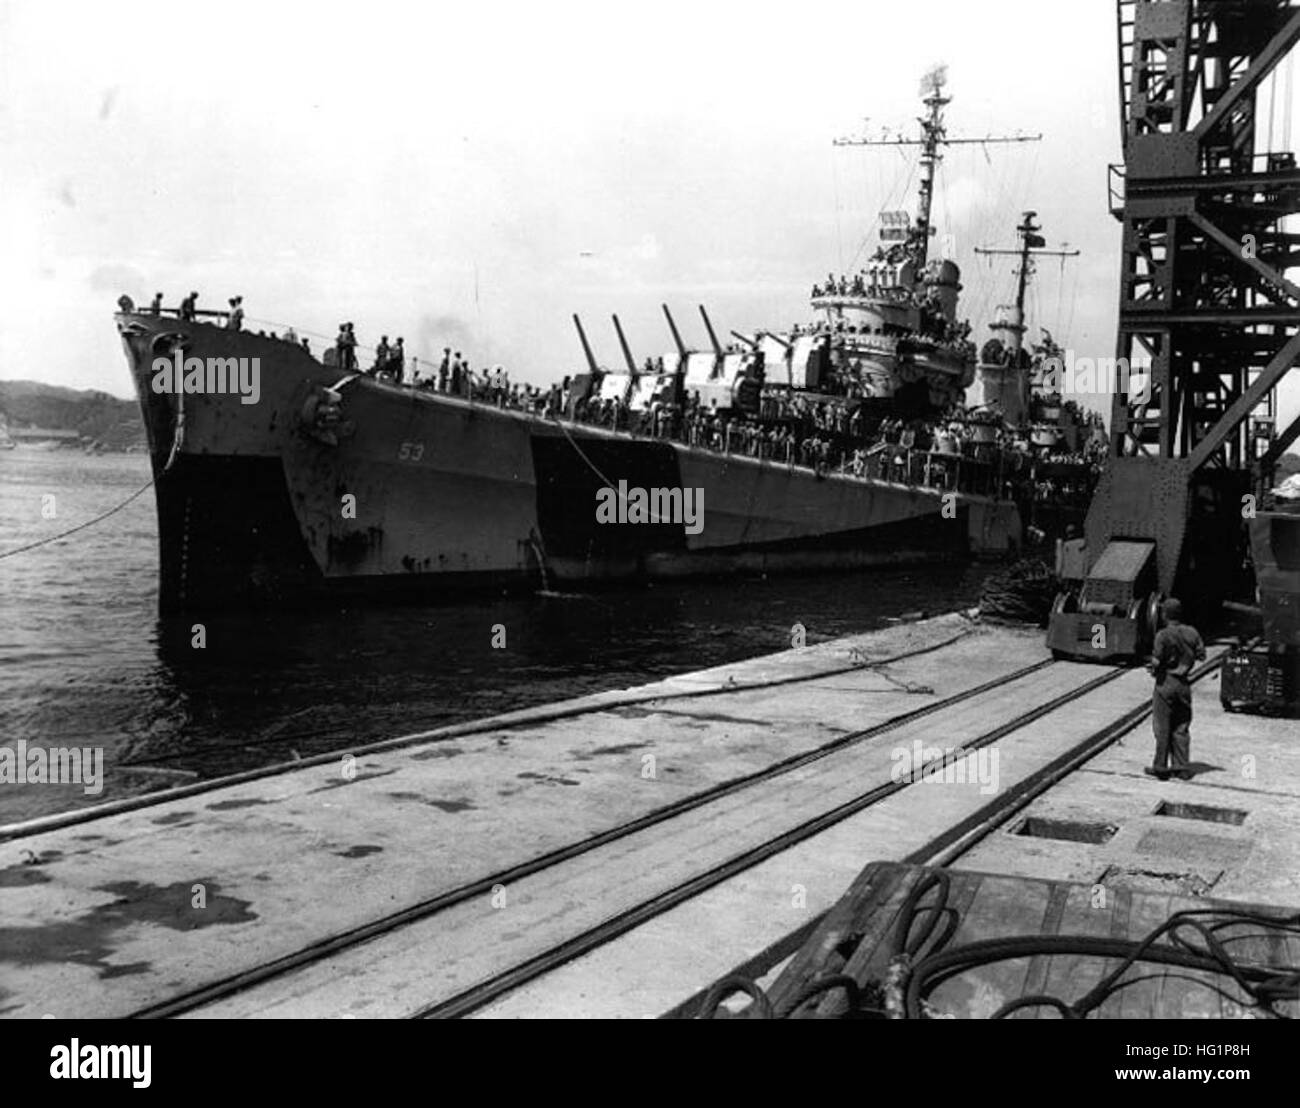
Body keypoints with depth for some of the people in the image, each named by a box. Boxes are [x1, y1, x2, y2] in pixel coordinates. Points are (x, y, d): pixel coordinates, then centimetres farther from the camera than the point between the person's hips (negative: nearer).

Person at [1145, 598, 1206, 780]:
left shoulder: (1163, 635, -15)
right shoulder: (1191, 632, 0)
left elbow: (1156, 661, -19)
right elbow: (1201, 655, 5)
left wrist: (1154, 668, 2)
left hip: (1166, 682, -5)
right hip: (1184, 683, 5)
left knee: (1162, 727, 4)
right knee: (1181, 728, 12)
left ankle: (1161, 767, 10)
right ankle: (1182, 768, 12)